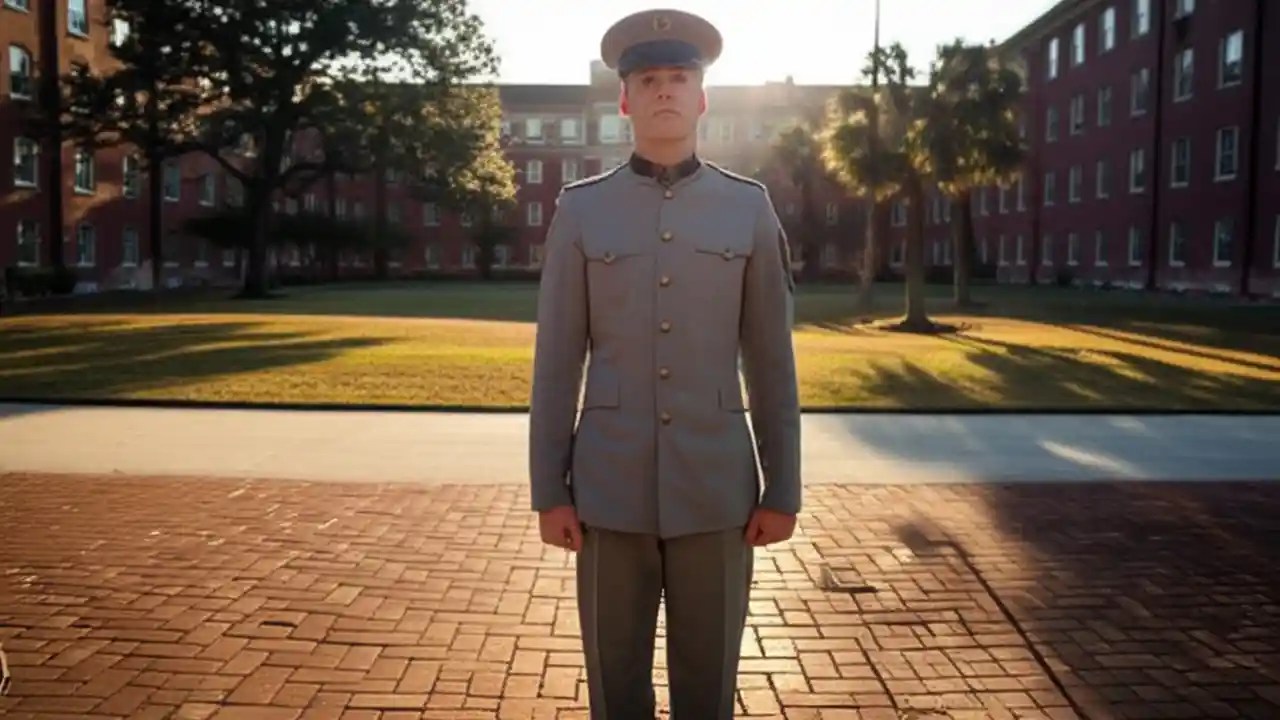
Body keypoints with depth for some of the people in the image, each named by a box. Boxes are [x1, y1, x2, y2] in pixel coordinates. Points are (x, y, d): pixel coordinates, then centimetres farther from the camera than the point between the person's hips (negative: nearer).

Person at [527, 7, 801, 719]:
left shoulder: (749, 207, 2)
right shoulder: (581, 209, 1)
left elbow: (771, 361, 3)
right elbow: (556, 361, 1)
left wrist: (782, 490, 0)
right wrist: (549, 490, -2)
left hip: (715, 484, 0)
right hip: (612, 484, 0)